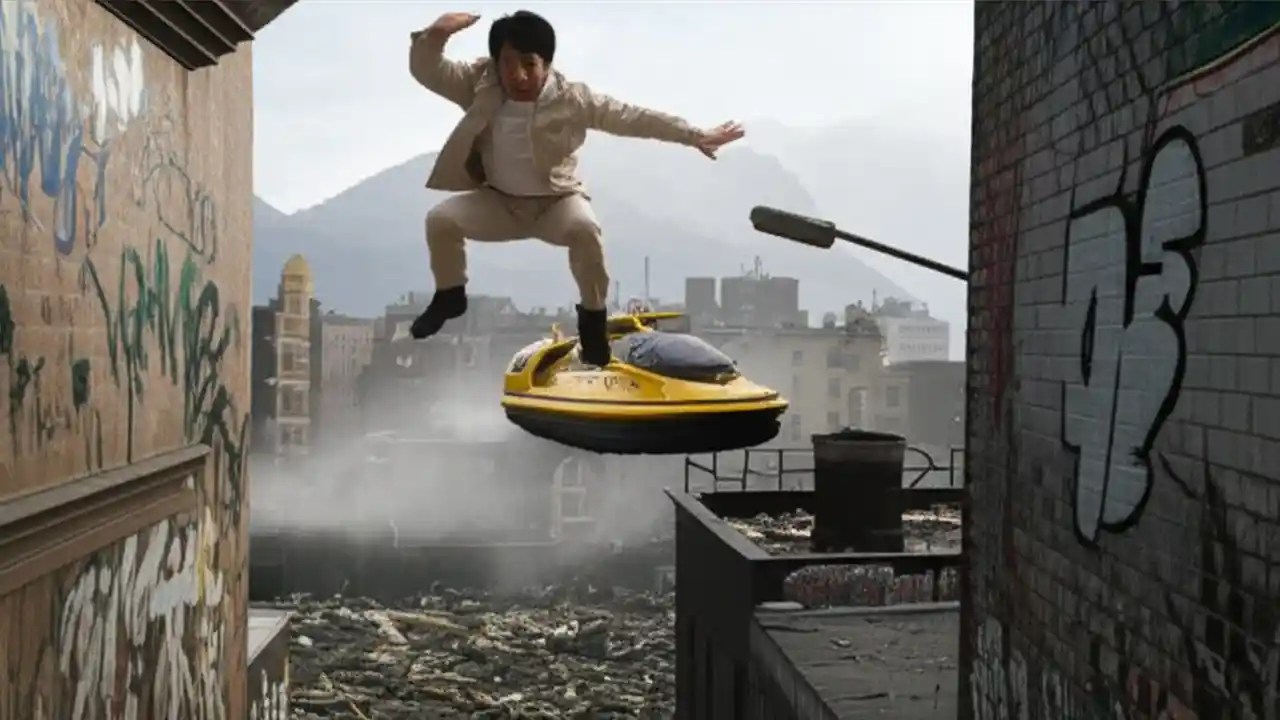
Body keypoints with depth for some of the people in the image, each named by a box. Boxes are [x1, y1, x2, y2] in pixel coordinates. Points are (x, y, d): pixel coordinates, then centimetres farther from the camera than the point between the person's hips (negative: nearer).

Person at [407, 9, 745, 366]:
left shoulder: (572, 98, -16)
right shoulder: (479, 85, -10)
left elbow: (634, 118, -16)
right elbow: (425, 70, -12)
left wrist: (695, 136, -19)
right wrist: (434, 35, -35)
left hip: (557, 201, -3)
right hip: (499, 201, 3)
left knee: (585, 228, -36)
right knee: (440, 218, -18)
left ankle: (592, 315, -12)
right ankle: (450, 295, 11)